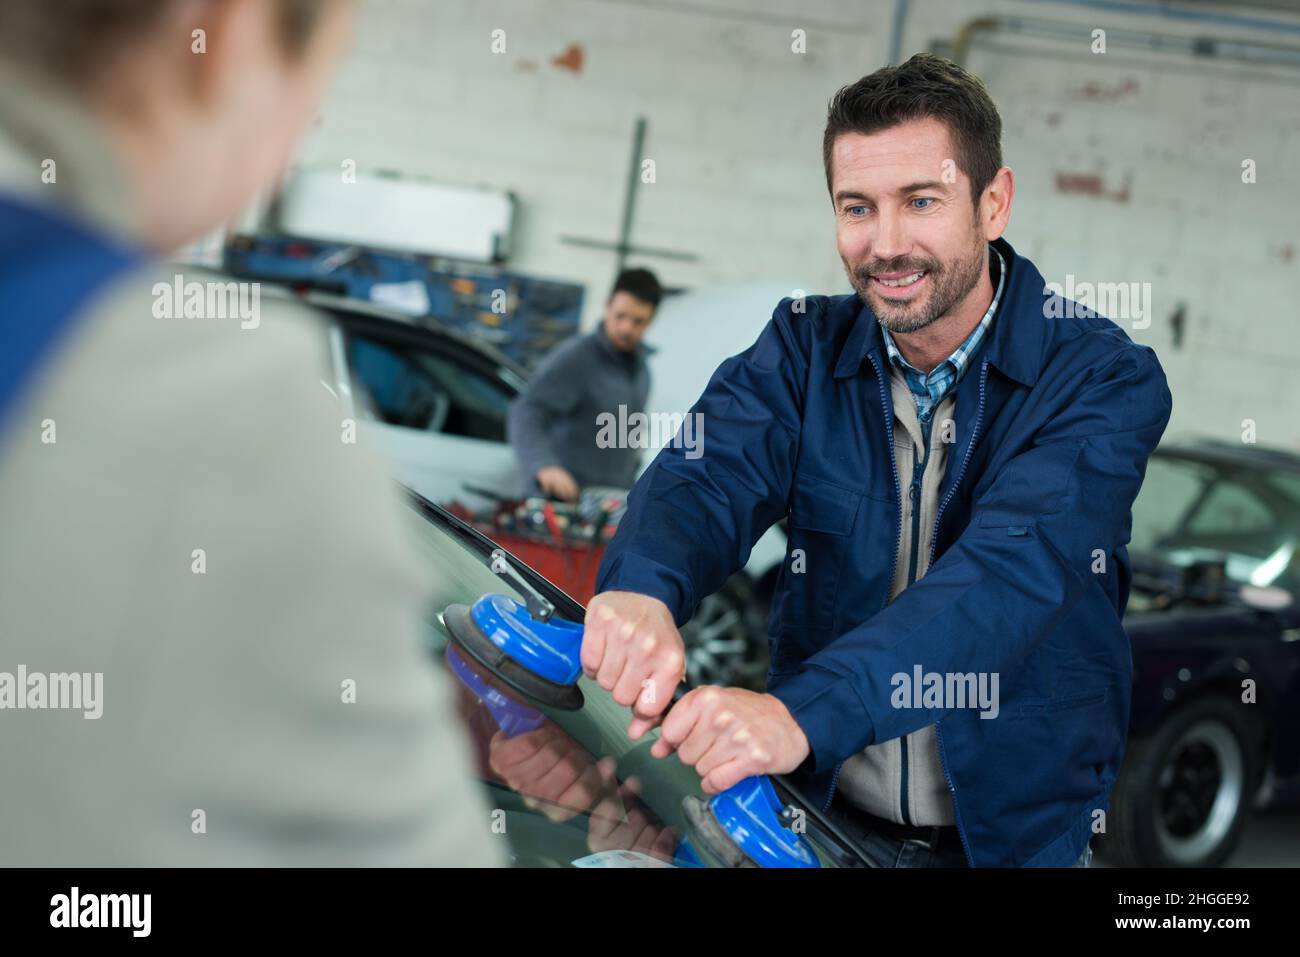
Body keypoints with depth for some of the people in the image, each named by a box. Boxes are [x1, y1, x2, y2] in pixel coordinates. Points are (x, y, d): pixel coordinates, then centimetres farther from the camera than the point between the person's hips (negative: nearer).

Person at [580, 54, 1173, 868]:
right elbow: (708, 477, -14)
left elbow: (1017, 566, -28)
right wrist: (643, 588, -40)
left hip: (1017, 827, -1)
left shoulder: (1105, 379, -12)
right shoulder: (805, 348, 2)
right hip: (824, 810, 1)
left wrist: (803, 712, -43)